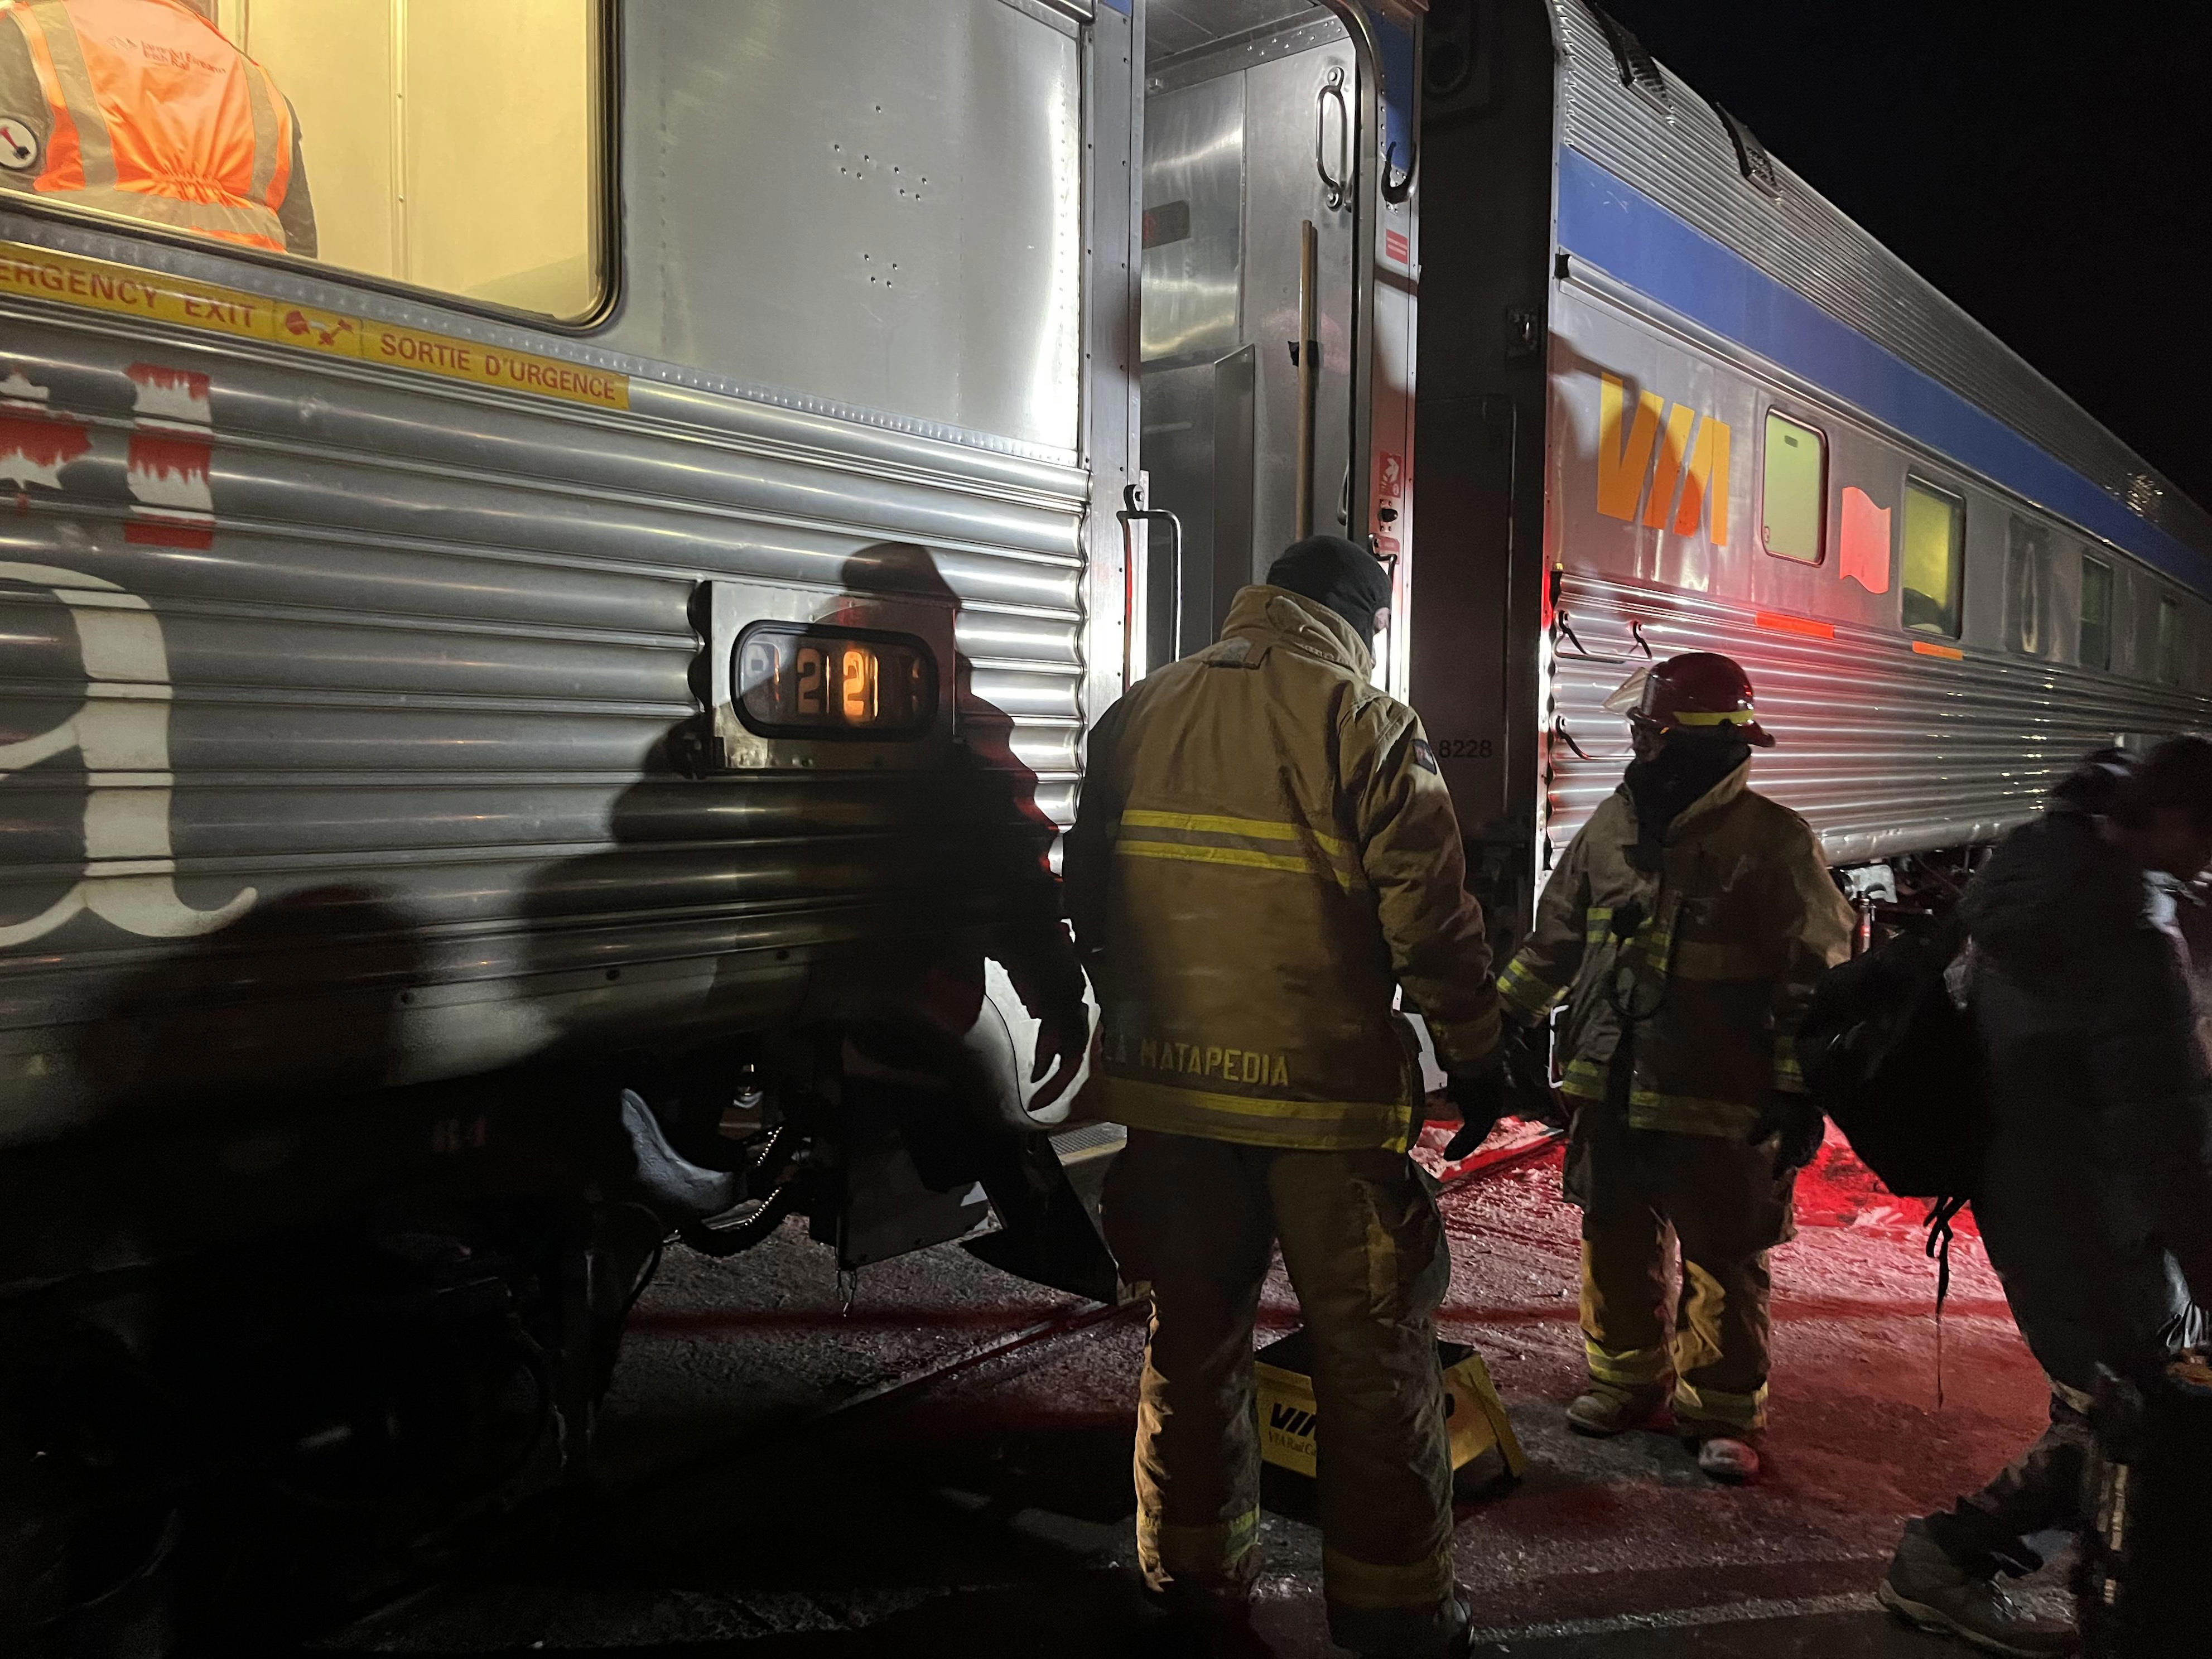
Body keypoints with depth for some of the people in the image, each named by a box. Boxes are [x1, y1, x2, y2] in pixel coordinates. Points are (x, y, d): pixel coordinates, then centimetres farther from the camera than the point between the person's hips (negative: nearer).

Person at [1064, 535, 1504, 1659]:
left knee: (1193, 1336, 17)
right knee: (1372, 1353, 9)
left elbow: (1088, 898, 11)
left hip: (1168, 1082, 5)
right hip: (1324, 1091, -4)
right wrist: (1473, 1056, 0)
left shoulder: (1138, 714, 8)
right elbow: (1429, 915, -12)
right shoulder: (1364, 723, -8)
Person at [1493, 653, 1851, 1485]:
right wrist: (1501, 1013, 14)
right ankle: (1625, 1377, 34)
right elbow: (1556, 935, 17)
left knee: (1723, 1262, 7)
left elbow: (1814, 979, -8)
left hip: (1719, 1104, -5)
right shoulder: (1612, 825, 7)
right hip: (1611, 1090, 5)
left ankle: (1723, 1411, 23)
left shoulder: (1774, 843, -9)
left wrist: (1799, 1092, -12)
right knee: (1616, 1243, 15)